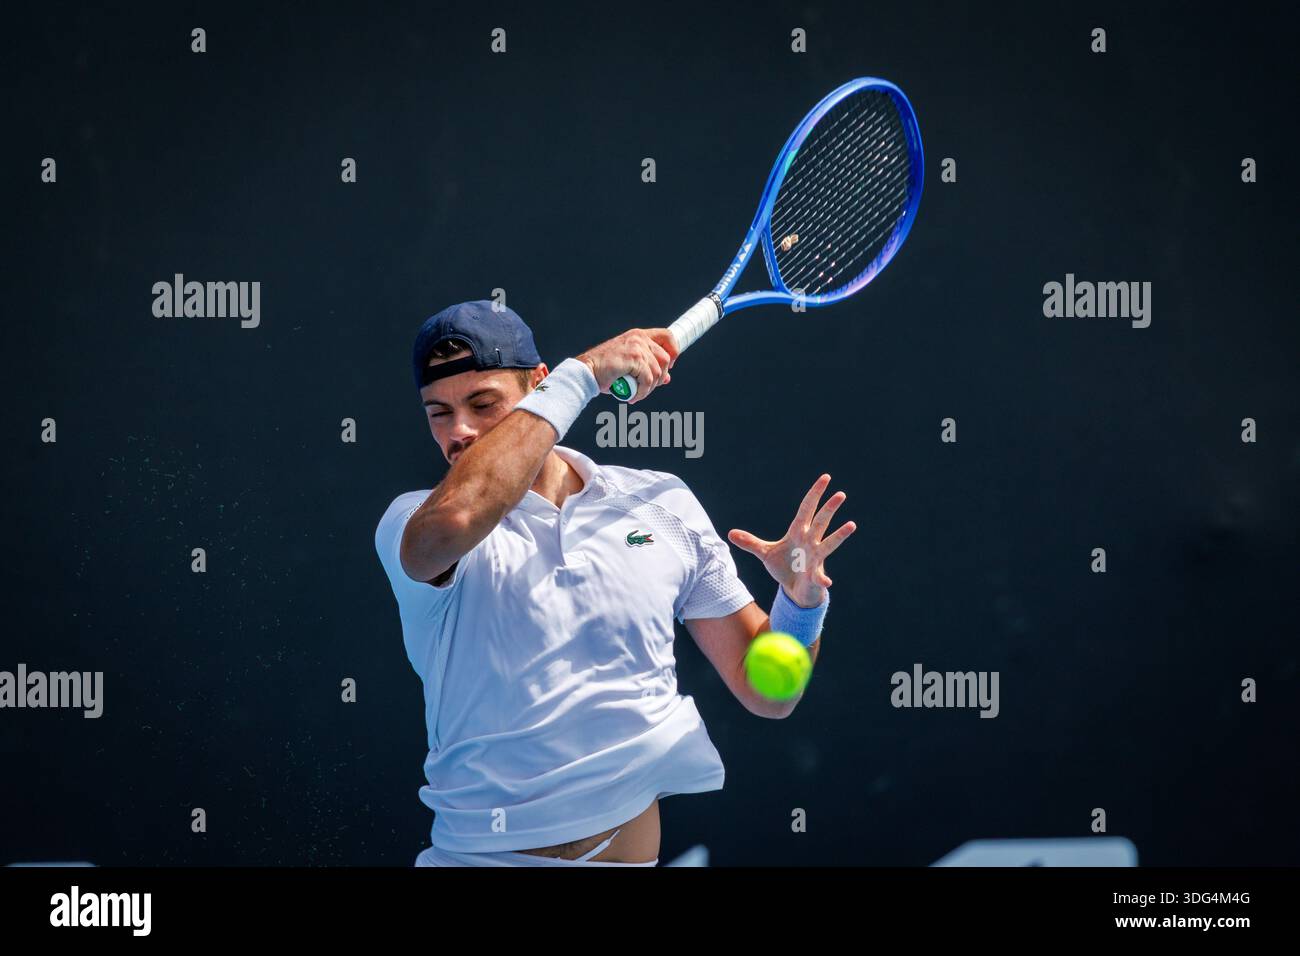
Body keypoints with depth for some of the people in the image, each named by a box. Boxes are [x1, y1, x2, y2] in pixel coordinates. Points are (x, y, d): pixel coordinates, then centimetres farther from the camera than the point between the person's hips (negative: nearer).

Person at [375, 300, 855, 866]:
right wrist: (581, 375, -18)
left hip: (633, 851, 3)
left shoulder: (661, 502, 8)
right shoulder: (413, 522, -1)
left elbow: (765, 694, 12)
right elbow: (452, 520, -27)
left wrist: (802, 600, -9)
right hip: (479, 855, -3)